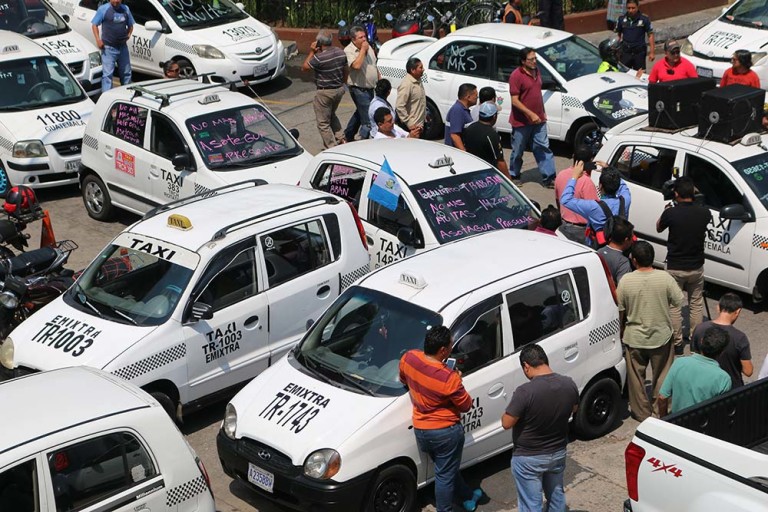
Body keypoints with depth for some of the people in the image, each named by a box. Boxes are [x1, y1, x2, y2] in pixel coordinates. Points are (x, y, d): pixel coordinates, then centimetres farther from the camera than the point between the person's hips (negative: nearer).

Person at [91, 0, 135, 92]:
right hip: (108, 47, -5)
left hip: (123, 46, 5)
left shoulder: (125, 9, 9)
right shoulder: (103, 9, -4)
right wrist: (98, 39, -13)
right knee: (107, 74, -8)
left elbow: (130, 25, 21)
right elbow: (94, 25, -1)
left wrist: (129, 34, 2)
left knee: (126, 72, 15)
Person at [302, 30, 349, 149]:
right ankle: (341, 138, 23)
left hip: (325, 93, -7)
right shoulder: (341, 53, -2)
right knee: (332, 115, 30)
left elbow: (304, 68, -11)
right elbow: (346, 70, 11)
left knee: (323, 123, 5)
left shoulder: (319, 57, -24)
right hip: (339, 89, 8)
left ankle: (331, 148, 5)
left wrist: (311, 52, -7)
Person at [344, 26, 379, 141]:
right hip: (359, 89, -9)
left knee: (360, 113, 23)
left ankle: (348, 136, 40)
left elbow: (374, 66, 21)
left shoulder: (369, 47, 9)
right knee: (368, 120, -13)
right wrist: (363, 50, -23)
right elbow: (356, 65, -32)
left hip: (369, 88, 9)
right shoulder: (349, 51, -15)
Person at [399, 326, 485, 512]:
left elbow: (403, 380, 9)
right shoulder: (449, 378, -30)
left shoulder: (408, 358, -13)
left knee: (446, 467, 27)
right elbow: (466, 405, -14)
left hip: (420, 430, 7)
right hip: (446, 432, -7)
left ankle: (468, 497, 47)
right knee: (445, 475, 11)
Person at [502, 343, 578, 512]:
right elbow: (574, 409, 9)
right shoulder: (569, 384, -10)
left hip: (528, 459, -5)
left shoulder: (525, 391, -28)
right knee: (556, 495, 25)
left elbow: (506, 423, -20)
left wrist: (516, 408, -3)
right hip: (558, 452, 5)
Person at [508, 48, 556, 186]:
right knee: (518, 151, 9)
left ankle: (548, 177, 5)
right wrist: (531, 114, -23)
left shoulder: (536, 71, 7)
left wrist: (542, 112, 18)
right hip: (521, 122, -6)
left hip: (538, 120, 6)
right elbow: (515, 101, -19)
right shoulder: (516, 76, -16)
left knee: (543, 148, 3)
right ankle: (514, 176, 26)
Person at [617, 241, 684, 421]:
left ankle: (641, 412, 27)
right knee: (662, 375, 18)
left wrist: (621, 332, 11)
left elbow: (620, 311, -5)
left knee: (636, 377, 17)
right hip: (661, 337, 0)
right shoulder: (665, 278, -16)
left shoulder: (626, 280, -16)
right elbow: (679, 301, -5)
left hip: (634, 339, 0)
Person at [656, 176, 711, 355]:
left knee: (674, 306, 8)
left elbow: (658, 228, 3)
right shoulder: (704, 212, -9)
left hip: (675, 268, -3)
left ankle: (677, 343, 12)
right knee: (696, 304, 16)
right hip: (697, 268, 3)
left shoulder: (671, 213, -18)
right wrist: (694, 197, 15)